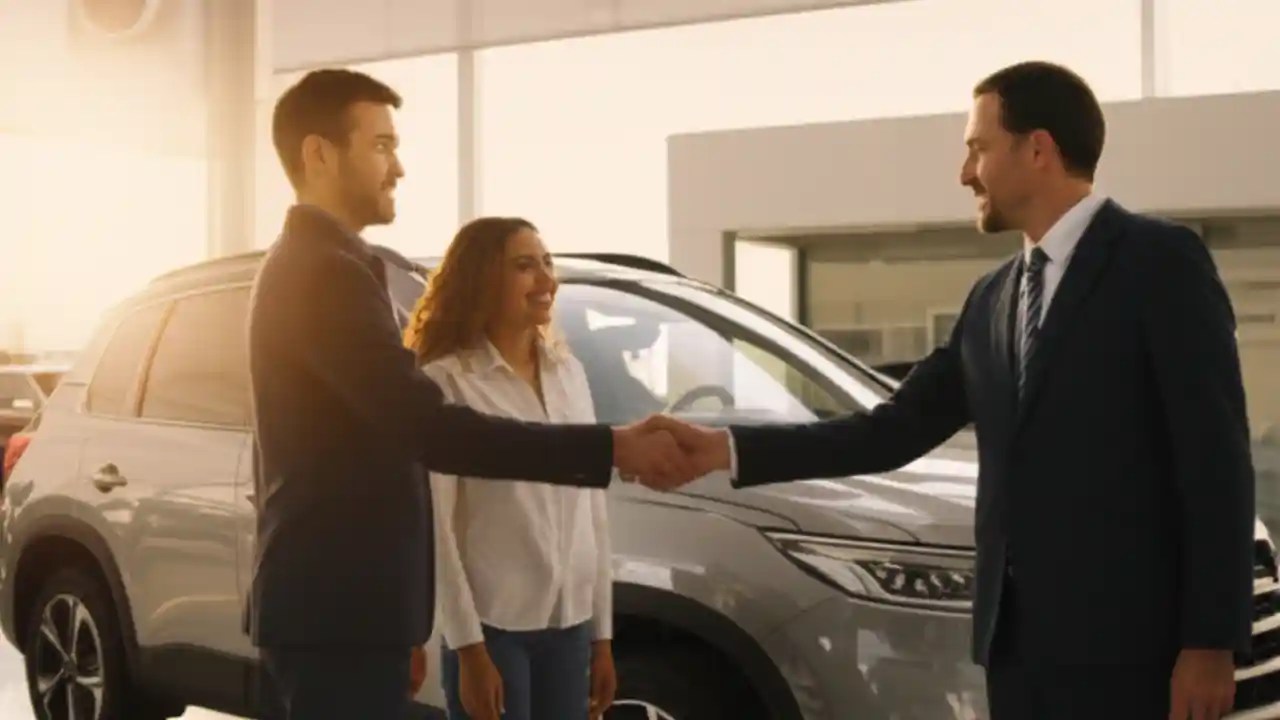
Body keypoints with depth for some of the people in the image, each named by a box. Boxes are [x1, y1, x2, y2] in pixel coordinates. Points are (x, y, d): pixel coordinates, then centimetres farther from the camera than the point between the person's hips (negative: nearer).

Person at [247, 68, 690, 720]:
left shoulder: (304, 263, 16)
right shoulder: (325, 271, -18)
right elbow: (428, 428, -27)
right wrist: (610, 447, -27)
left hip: (329, 600, 11)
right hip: (338, 609, -11)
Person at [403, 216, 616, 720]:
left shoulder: (569, 373, 10)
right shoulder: (447, 381, -9)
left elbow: (593, 511, 11)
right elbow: (436, 526, -11)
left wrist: (602, 634, 10)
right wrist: (468, 646, -14)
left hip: (568, 624, 6)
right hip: (493, 626, -5)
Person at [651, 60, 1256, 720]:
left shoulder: (1160, 261, -4)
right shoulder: (992, 298, 16)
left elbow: (1217, 458, -9)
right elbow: (894, 431, 12)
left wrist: (1211, 639, -14)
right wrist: (729, 449, 4)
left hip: (1124, 636, -6)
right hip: (1015, 633, 7)